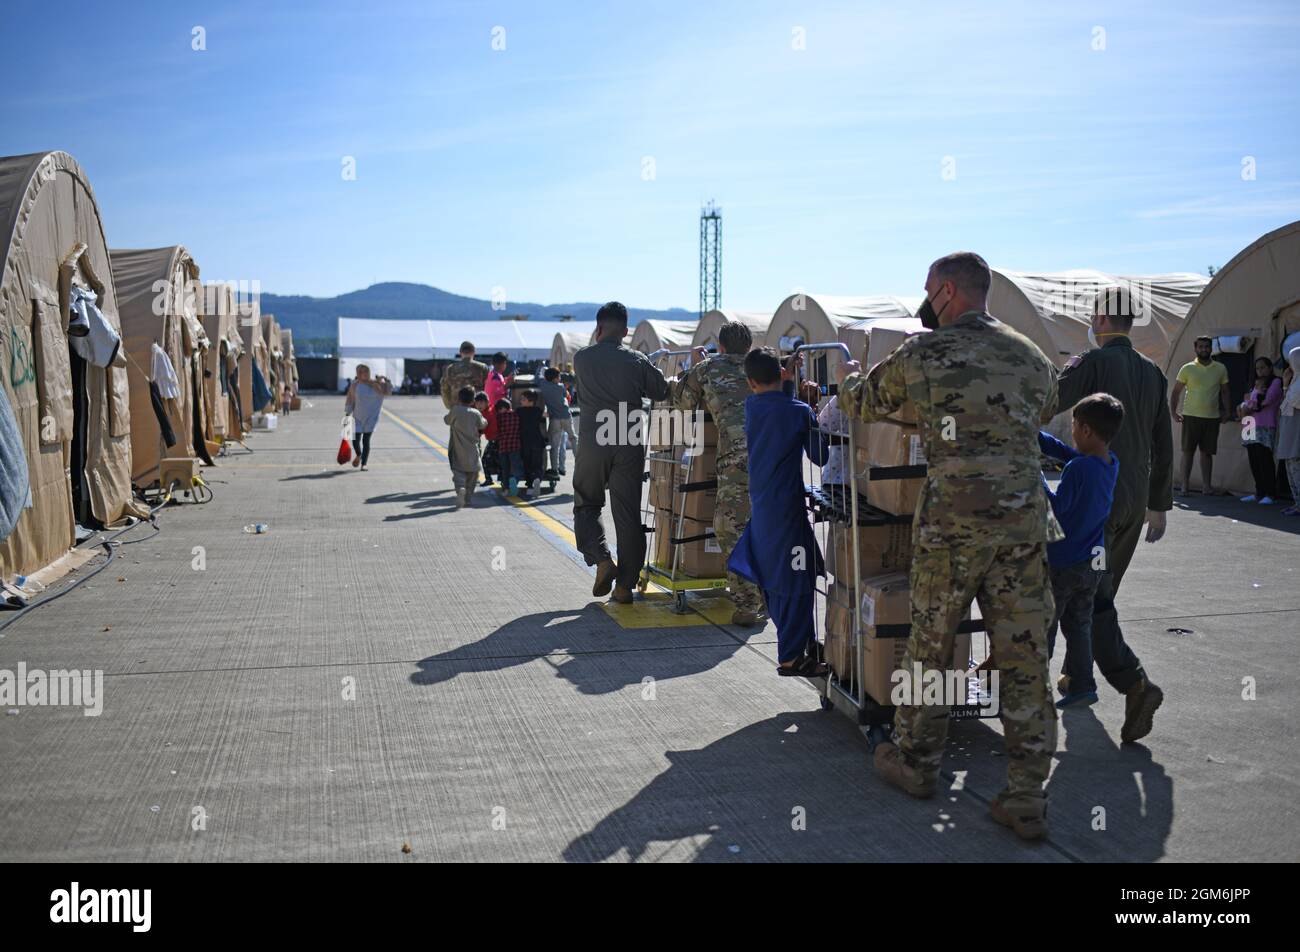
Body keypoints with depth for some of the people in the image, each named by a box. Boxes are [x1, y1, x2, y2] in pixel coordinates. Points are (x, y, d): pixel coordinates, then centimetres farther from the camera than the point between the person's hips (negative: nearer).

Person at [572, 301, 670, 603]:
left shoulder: (581, 358, -1)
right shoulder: (637, 361, 0)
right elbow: (661, 391, 10)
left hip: (592, 445, -1)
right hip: (630, 447, 1)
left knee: (587, 505, 17)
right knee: (628, 514, 6)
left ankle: (602, 559, -5)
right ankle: (625, 584, 8)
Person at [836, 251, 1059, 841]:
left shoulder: (920, 355, -2)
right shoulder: (1030, 356, 9)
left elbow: (859, 404, 14)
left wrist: (847, 378, 37)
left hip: (953, 523, -3)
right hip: (1025, 521, 4)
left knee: (929, 643, 13)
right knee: (1024, 656, 7)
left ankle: (915, 762, 29)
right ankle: (1027, 799, 12)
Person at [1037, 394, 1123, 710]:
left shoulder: (1078, 468, -24)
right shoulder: (1112, 463, 1)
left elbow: (1055, 507, -19)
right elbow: (1062, 450, 8)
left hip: (1062, 562, -7)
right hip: (1092, 562, 7)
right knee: (1079, 625, 17)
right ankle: (1080, 684, 21)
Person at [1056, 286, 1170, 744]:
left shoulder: (1090, 364, -10)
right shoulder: (1152, 372, 10)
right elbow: (1164, 447, 14)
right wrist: (1159, 505, 20)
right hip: (1136, 501, 7)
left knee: (1088, 596, -5)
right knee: (1101, 592, 17)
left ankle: (1135, 683, -18)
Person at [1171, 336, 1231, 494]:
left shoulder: (1221, 369, 8)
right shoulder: (1187, 368, 1)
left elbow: (1224, 392, 15)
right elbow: (1176, 392, 3)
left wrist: (1226, 412, 5)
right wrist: (1173, 411, -7)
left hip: (1212, 417, 2)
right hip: (1191, 416, -2)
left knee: (1207, 452, 6)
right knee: (1188, 451, -2)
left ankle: (1207, 485, 11)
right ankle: (1185, 485, 1)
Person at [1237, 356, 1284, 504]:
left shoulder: (1276, 381, 3)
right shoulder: (1256, 384, 25)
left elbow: (1266, 400, -10)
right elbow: (1244, 404, 17)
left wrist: (1249, 402, 5)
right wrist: (1245, 406, -6)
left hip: (1265, 426, -7)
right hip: (1251, 426, 7)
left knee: (1264, 459, -12)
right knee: (1254, 461, 5)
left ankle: (1269, 494, -12)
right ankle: (1259, 493, 11)